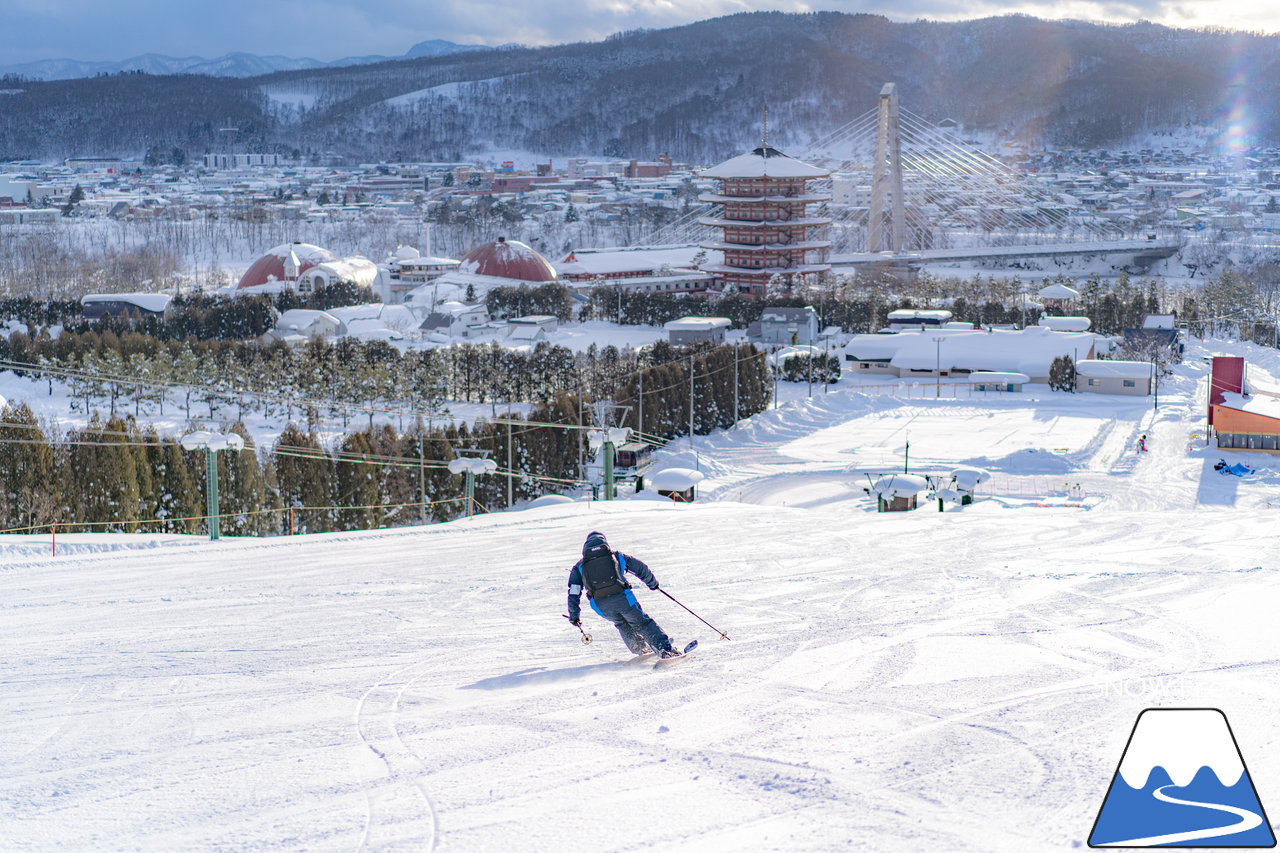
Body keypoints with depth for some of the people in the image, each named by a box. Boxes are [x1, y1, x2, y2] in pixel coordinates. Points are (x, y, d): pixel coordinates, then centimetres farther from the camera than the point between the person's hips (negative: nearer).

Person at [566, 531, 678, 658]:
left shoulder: (579, 566, 19)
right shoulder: (617, 556, 18)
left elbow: (573, 594, 14)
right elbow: (641, 568, 20)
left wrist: (574, 616, 22)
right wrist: (653, 583, 36)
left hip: (601, 606, 1)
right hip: (623, 598, -1)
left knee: (621, 624, 29)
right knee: (642, 623, 11)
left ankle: (640, 649, 24)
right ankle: (666, 649, 0)